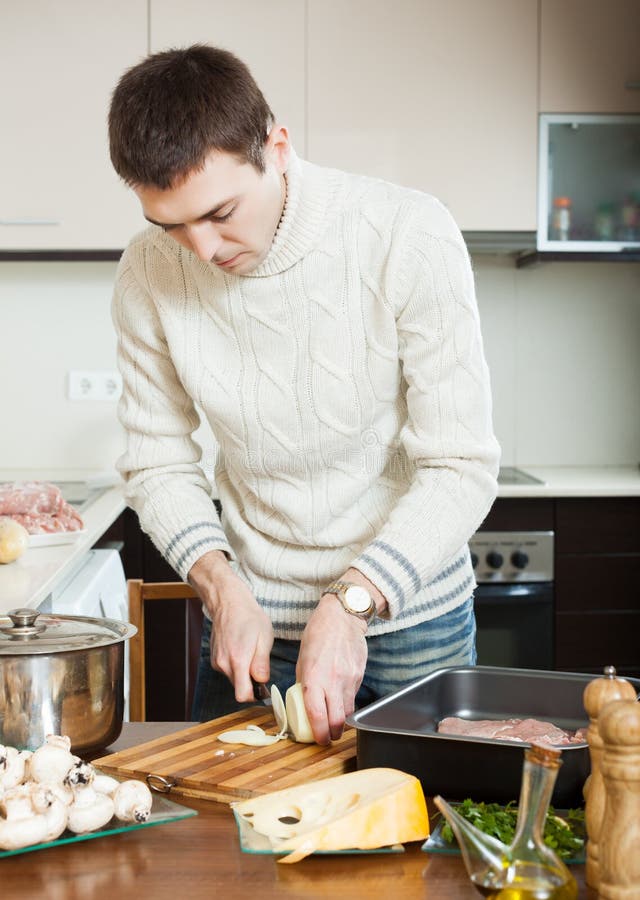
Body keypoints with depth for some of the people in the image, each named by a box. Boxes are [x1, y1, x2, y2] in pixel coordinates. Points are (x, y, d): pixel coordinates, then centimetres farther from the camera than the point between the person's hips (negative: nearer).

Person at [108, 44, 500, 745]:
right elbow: (157, 462, 0)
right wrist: (222, 587, -15)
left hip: (410, 616, -2)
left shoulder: (408, 235, -20)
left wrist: (351, 602, -29)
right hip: (251, 617, 2)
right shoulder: (148, 274, -10)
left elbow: (462, 468, -19)